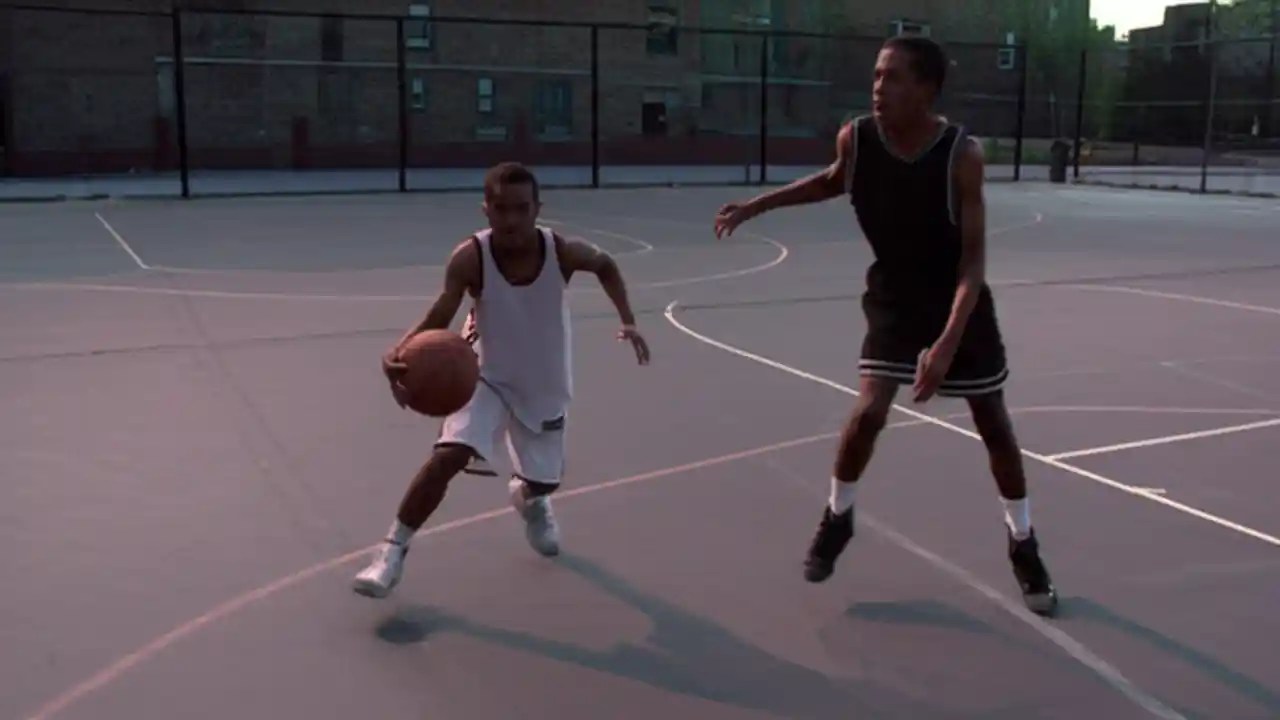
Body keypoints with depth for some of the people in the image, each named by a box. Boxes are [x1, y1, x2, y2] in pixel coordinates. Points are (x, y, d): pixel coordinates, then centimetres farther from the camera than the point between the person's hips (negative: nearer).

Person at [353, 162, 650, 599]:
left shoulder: (562, 252, -24)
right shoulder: (470, 258, -28)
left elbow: (606, 265, -2)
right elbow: (437, 321, -29)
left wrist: (628, 321, -14)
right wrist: (397, 355, -49)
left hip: (544, 386, 2)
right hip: (486, 376, -2)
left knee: (543, 481, 17)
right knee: (447, 457, -25)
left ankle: (528, 499, 57)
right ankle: (393, 551, -8)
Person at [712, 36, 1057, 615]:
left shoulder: (961, 154, -27)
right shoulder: (855, 139, -17)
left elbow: (974, 256, -26)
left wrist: (947, 343, -36)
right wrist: (759, 205, 4)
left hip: (959, 302, -1)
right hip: (893, 297, 2)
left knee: (993, 422, 7)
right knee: (868, 411, -13)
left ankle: (1023, 545, 25)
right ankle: (837, 518, 14)